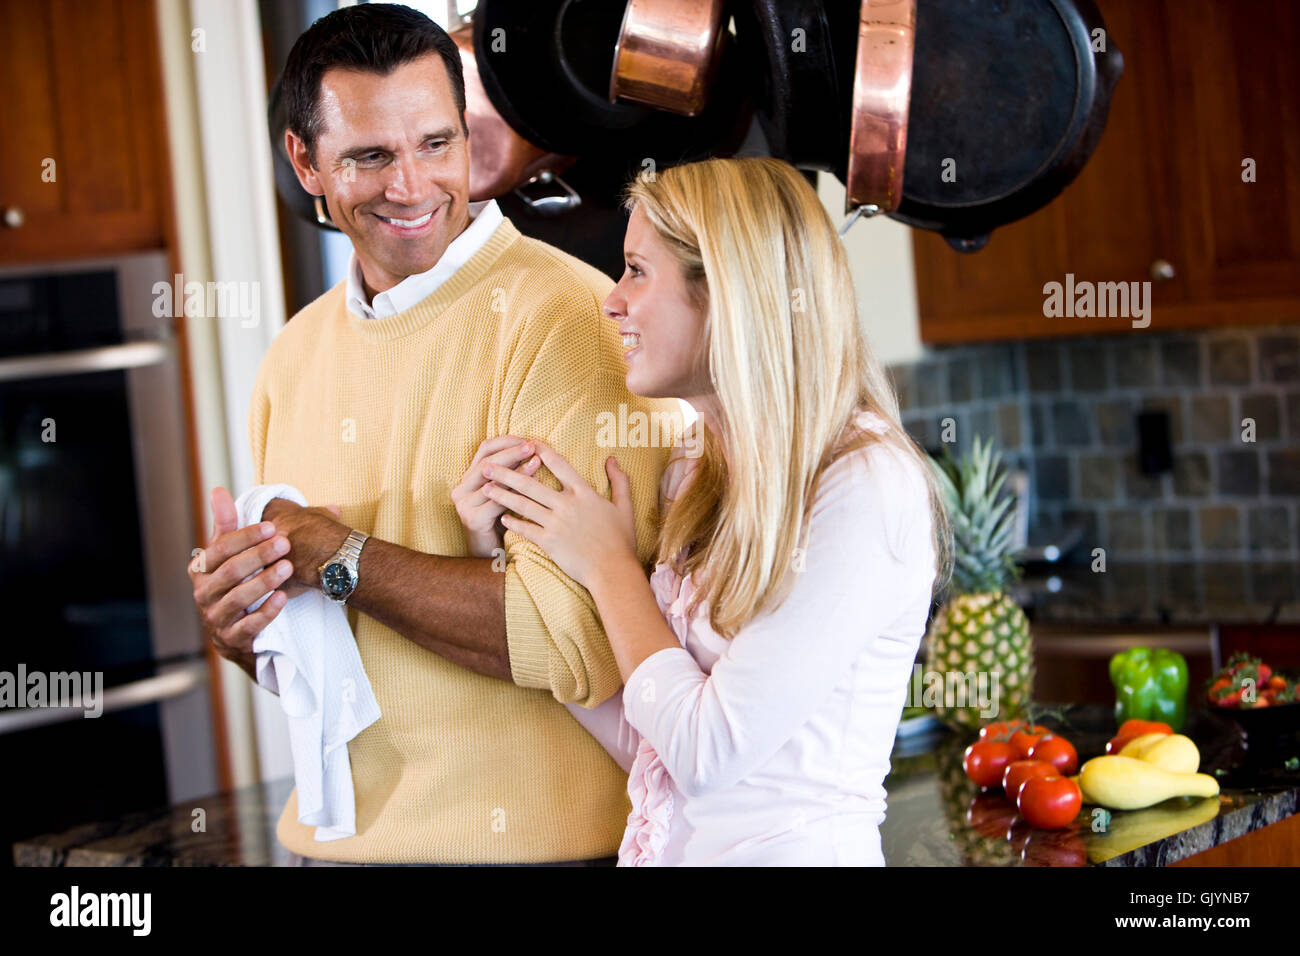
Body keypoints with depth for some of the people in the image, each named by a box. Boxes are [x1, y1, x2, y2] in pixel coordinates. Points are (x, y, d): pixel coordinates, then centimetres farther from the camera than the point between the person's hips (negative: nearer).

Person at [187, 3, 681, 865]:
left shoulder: (571, 320, -16)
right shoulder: (294, 356, 6)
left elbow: (582, 641, -25)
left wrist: (338, 554, -17)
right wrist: (237, 627, -8)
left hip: (532, 837, -6)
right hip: (336, 834, 6)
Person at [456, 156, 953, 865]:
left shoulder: (868, 485, -19)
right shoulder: (693, 475, 4)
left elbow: (708, 752, -21)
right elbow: (637, 737, 3)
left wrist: (606, 566, -9)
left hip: (792, 846, -7)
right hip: (667, 847, 7)